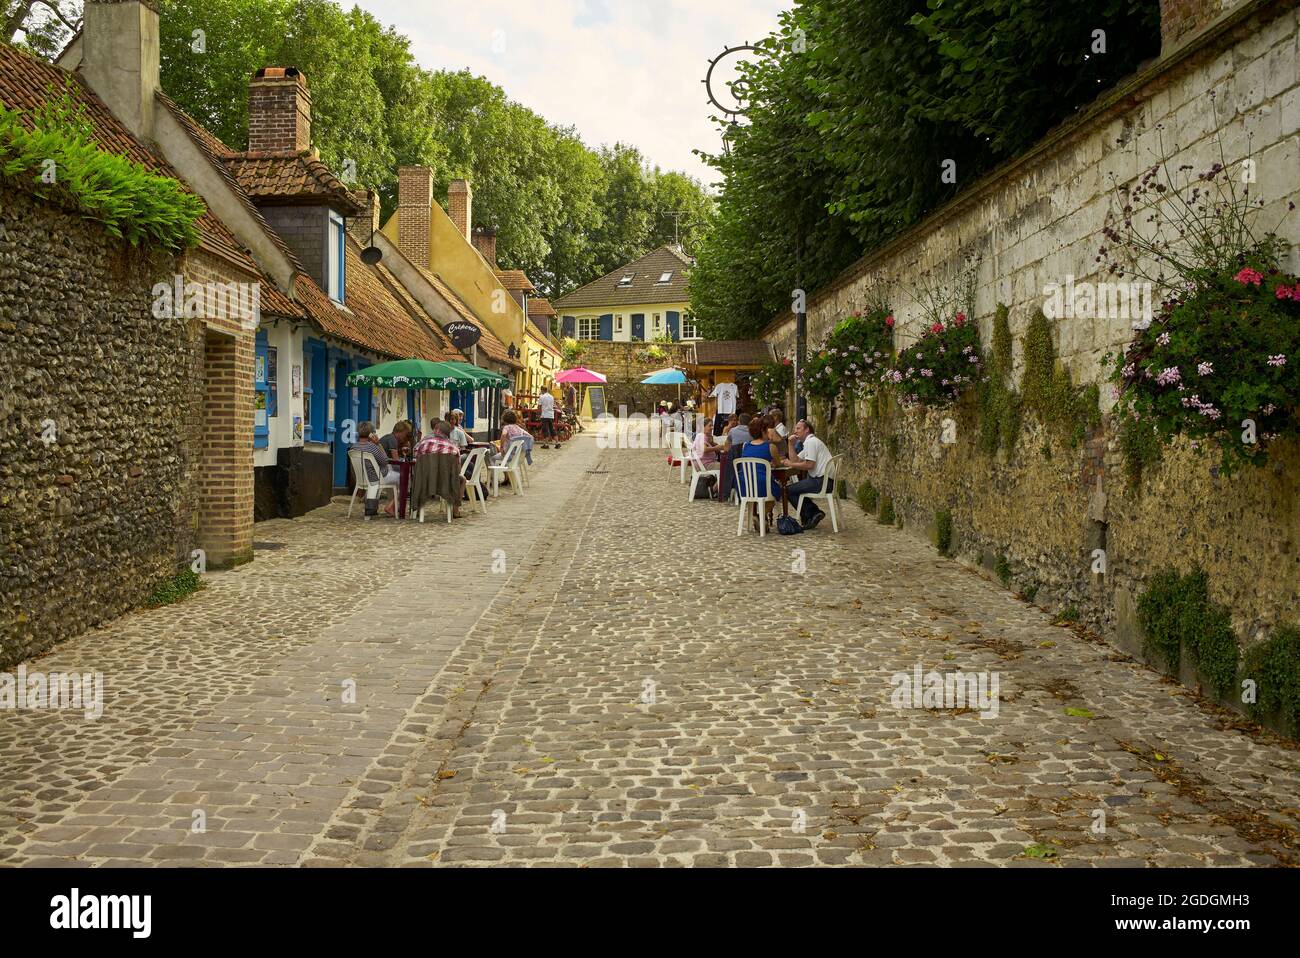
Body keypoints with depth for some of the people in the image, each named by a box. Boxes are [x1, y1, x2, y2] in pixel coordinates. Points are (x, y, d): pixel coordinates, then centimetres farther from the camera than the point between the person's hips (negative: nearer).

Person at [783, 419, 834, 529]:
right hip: (824, 480, 10)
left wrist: (791, 464, -8)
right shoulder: (809, 442, 22)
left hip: (821, 482, -10)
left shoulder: (811, 442, -10)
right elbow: (795, 460, 19)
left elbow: (809, 465, -20)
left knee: (789, 490, -5)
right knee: (795, 488, 22)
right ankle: (814, 513, 13)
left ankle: (808, 517, 2)